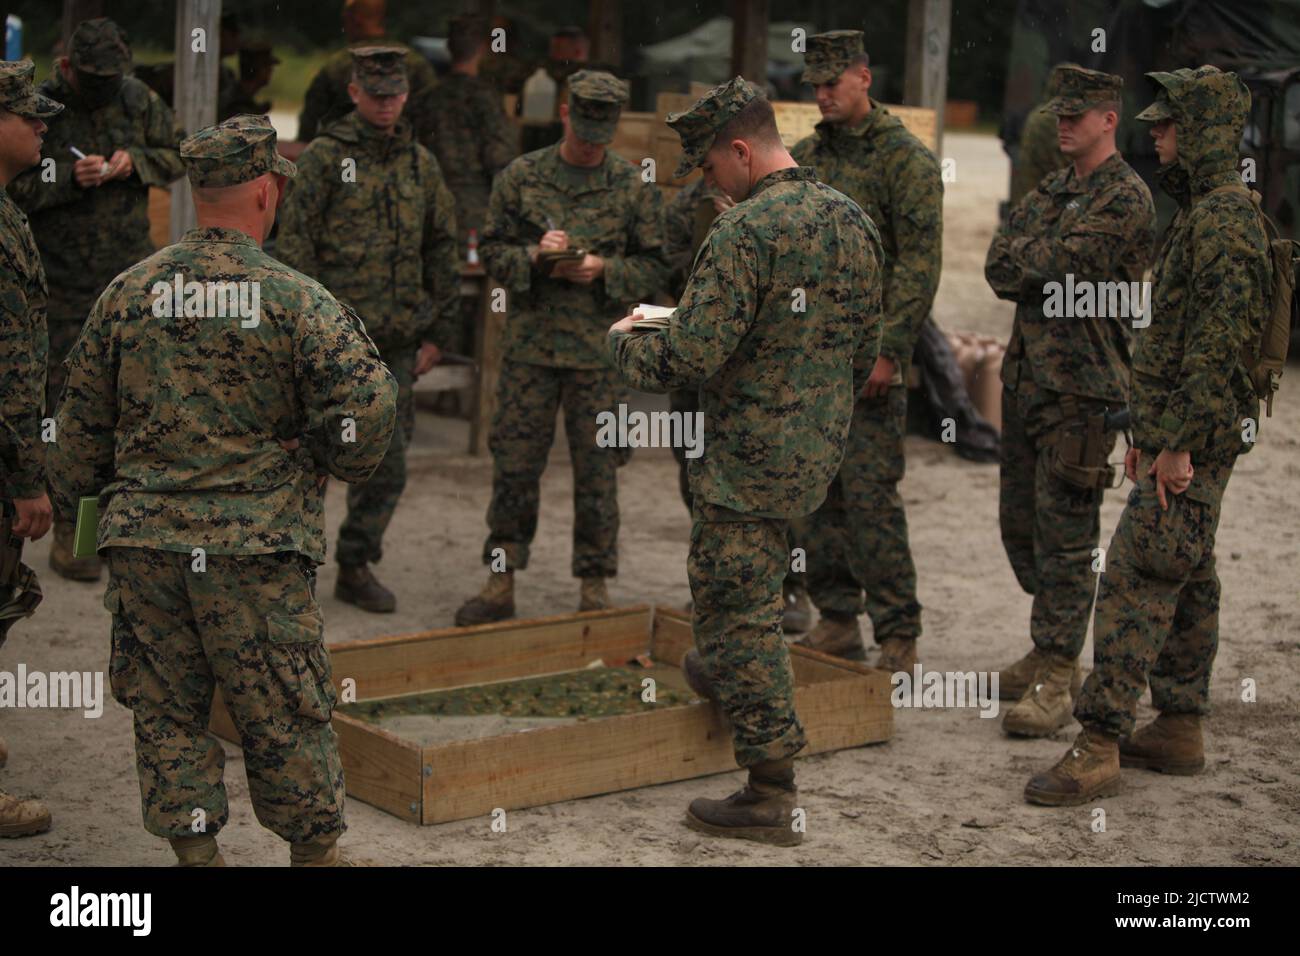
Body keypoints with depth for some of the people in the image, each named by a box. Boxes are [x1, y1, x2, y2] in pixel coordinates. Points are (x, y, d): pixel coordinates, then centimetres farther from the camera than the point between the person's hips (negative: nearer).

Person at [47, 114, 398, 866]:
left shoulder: (128, 294, 4)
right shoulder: (297, 301, -8)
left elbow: (84, 416, 12)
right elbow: (367, 403, -15)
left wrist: (73, 487, 30)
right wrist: (341, 461, 6)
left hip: (144, 540, 3)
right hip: (258, 546, -3)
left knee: (168, 707, 13)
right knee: (286, 715, 8)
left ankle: (195, 850, 17)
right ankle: (316, 850, 20)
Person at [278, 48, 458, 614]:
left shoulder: (421, 164, 13)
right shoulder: (324, 157, -2)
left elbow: (442, 249, 17)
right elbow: (293, 242, -6)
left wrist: (437, 332, 12)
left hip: (397, 342, 4)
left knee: (386, 461, 5)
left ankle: (357, 566, 17)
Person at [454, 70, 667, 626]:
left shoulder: (634, 187, 2)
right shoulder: (521, 177, 4)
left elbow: (654, 266, 4)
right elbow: (491, 251, 6)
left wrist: (604, 270, -13)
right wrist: (532, 256, -14)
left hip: (600, 350, -1)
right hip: (529, 344, 1)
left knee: (596, 471, 4)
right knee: (514, 465, 4)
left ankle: (595, 587, 15)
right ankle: (501, 584, 14)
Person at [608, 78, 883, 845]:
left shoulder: (745, 233, -21)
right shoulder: (852, 219, 5)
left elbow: (687, 362, -22)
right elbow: (867, 339, 15)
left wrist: (626, 341, -2)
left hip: (756, 454, -8)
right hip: (824, 443, 9)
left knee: (741, 610, 0)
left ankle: (773, 798, 4)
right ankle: (725, 669, 48)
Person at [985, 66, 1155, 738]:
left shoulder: (1125, 199, -11)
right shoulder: (1050, 191, 16)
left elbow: (1057, 265, -21)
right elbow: (998, 267, 5)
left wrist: (1022, 261, -3)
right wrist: (1048, 272, -11)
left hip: (1081, 387, -9)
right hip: (1025, 376, 9)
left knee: (1065, 536, -6)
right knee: (1020, 525, 15)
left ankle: (1054, 682, -2)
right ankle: (1051, 654, 28)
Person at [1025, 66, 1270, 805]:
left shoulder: (1224, 220, -17)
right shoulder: (1205, 213, 17)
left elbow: (1218, 347, -24)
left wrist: (1179, 445, -24)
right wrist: (1149, 434, 22)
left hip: (1192, 444, -11)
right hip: (1181, 438, 11)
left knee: (1136, 583, -12)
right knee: (1186, 581, 14)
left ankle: (1098, 750, -12)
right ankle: (1180, 729, 23)